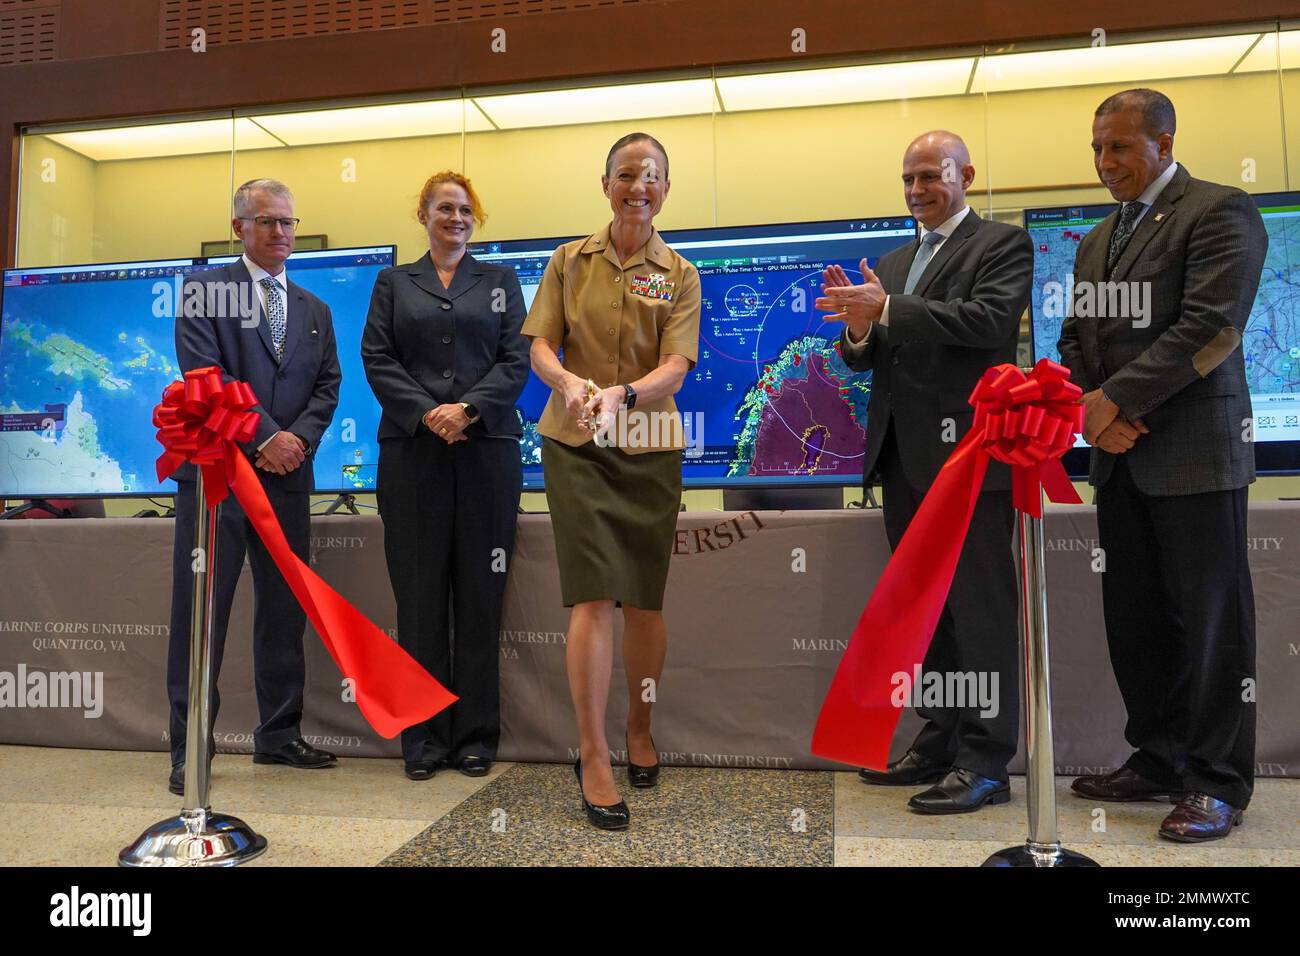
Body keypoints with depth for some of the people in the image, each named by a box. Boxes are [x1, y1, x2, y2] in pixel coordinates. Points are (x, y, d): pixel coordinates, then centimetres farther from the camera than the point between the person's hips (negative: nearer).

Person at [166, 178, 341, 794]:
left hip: (288, 473, 5)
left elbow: (327, 384, 12)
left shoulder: (314, 310, 19)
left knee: (285, 608, 7)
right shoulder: (205, 288, 4)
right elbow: (204, 371, -8)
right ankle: (190, 749, 7)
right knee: (200, 607, -2)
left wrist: (300, 436, -7)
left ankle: (279, 736, 18)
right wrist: (263, 437, -14)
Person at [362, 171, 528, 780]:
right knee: (419, 595, 1)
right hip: (412, 450, 0)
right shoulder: (394, 284, 15)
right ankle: (423, 736, 10)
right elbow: (377, 359, 4)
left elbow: (516, 359, 3)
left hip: (487, 450, 0)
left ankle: (476, 735, 10)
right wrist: (427, 414, -11)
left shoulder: (500, 281, 15)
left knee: (480, 594, 1)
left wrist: (470, 409, -12)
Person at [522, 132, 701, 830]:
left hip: (650, 447, 1)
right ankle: (593, 755, 0)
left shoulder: (679, 275, 6)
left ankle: (638, 732, 28)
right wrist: (569, 382, -21)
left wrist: (622, 394, -27)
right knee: (593, 595, -9)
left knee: (644, 599, 7)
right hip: (576, 443, -1)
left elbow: (676, 368, -7)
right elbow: (541, 346, 2)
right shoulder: (570, 261, 8)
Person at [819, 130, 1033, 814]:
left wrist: (887, 310, -22)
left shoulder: (1002, 244, 0)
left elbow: (989, 320, -19)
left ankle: (985, 762, 6)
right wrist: (858, 329, -9)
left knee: (980, 609, -3)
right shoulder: (891, 263, 19)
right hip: (903, 455, 7)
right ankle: (941, 739, 26)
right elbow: (866, 359, 13)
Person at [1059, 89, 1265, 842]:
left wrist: (1113, 400, -15)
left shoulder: (1219, 212, -4)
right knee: (1135, 619, 9)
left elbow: (1208, 328, -16)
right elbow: (1075, 338, 16)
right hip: (1121, 457, 7)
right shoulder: (1098, 239, 19)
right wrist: (1091, 410, -3)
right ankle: (1159, 759, 22)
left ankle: (1217, 781, 12)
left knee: (1209, 622, 1)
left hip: (1194, 454, -7)